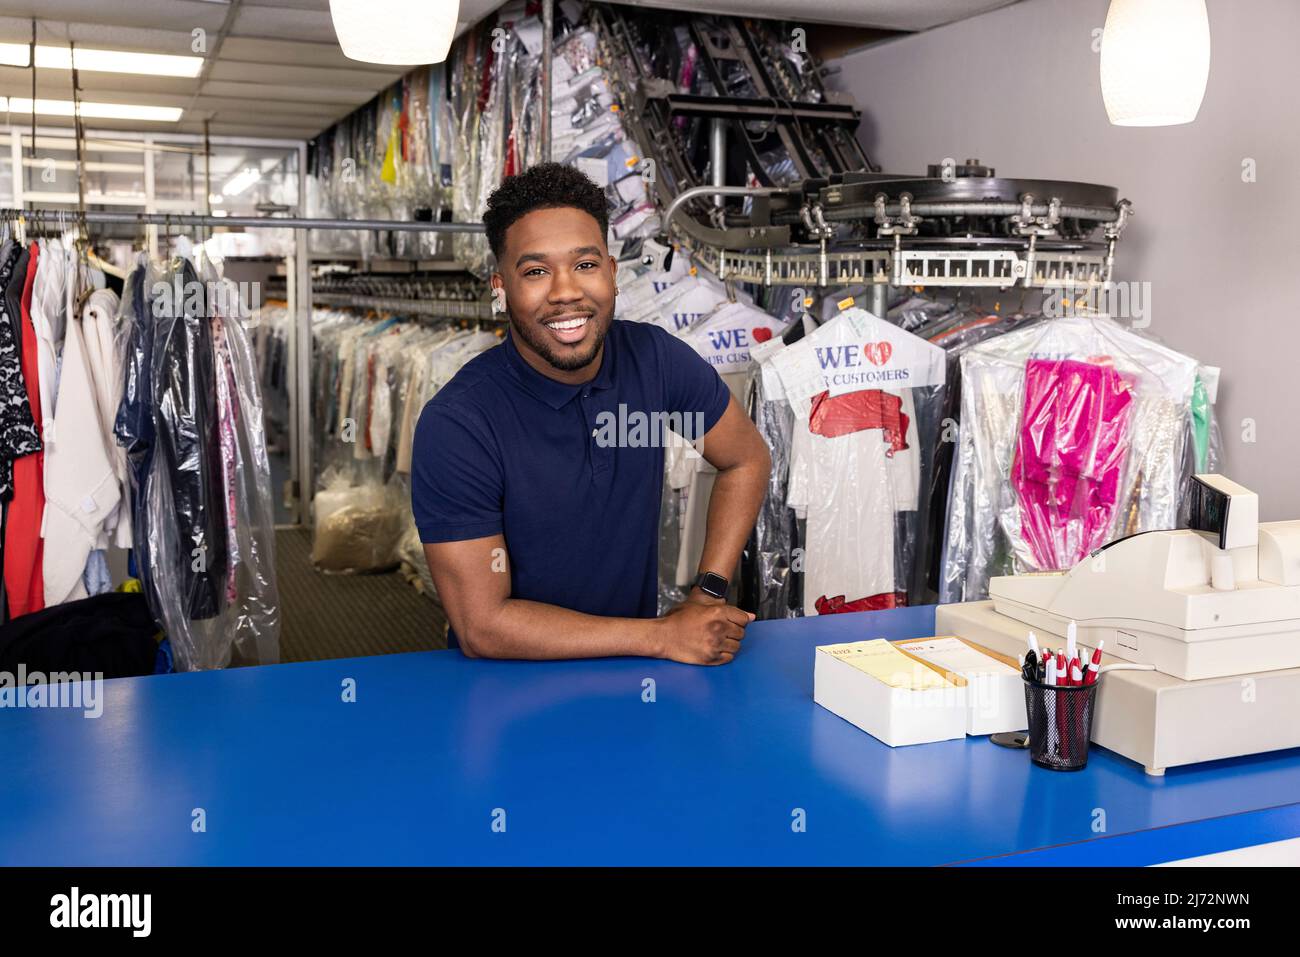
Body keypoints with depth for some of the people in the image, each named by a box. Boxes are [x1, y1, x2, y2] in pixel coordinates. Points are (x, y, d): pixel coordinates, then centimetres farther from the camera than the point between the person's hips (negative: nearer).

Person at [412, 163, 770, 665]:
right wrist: (663, 637, -17)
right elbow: (481, 626, -19)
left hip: (632, 672, 4)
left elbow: (747, 459, 9)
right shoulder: (455, 425, -19)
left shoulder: (655, 357, -7)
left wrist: (708, 591, -2)